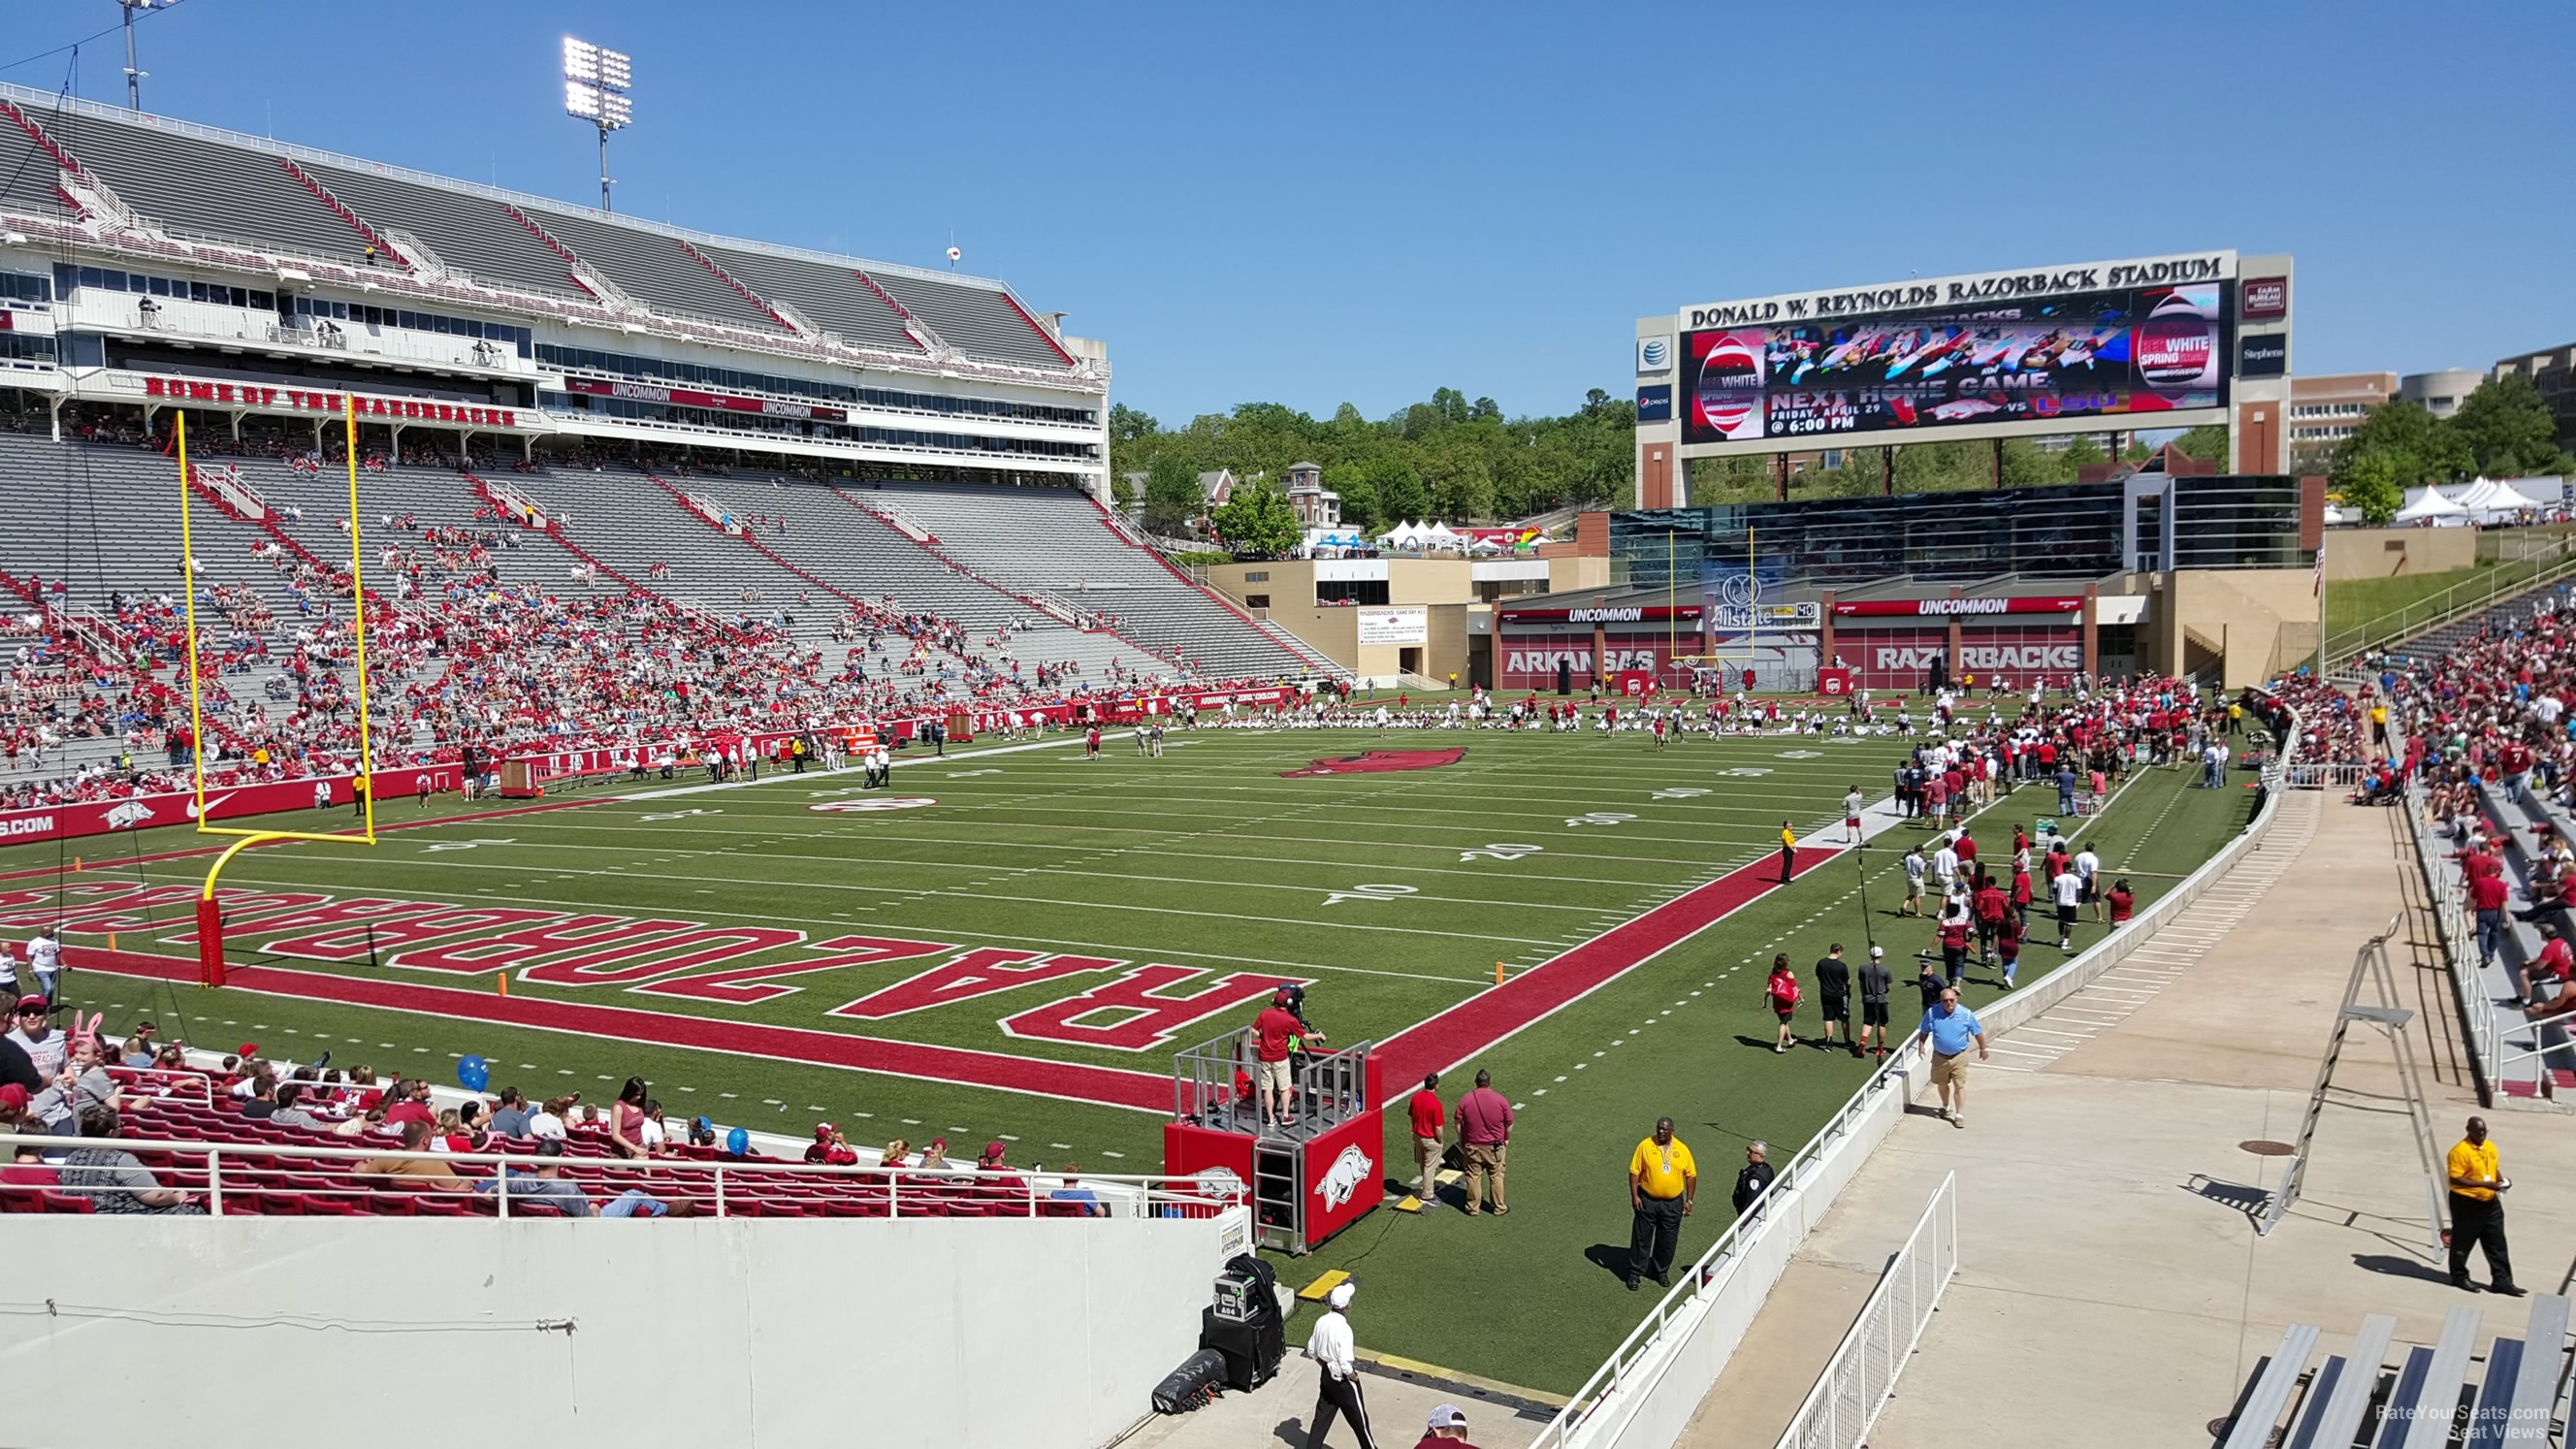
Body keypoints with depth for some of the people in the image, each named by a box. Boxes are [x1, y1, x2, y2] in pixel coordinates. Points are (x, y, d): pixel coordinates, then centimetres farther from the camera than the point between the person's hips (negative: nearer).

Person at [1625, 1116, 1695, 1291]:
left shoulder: (1682, 1149, -3)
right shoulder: (1645, 1146, -8)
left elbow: (1691, 1175, 5)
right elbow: (1634, 1171, -6)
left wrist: (1689, 1201, 2)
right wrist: (1634, 1196, -11)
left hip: (1673, 1203, 2)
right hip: (1647, 1201, -2)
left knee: (1667, 1241, 11)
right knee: (1641, 1237, 5)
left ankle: (1661, 1271, 29)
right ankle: (1635, 1273, 15)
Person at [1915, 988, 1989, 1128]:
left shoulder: (1966, 1014, -13)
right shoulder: (1932, 1013, -11)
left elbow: (1978, 1033, 0)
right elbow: (1925, 1032, 5)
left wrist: (1983, 1049, 8)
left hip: (1959, 1057, -2)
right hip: (1940, 1057, 2)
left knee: (1960, 1086, -4)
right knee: (1942, 1084, 20)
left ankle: (1960, 1115, 5)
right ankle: (1946, 1107, 44)